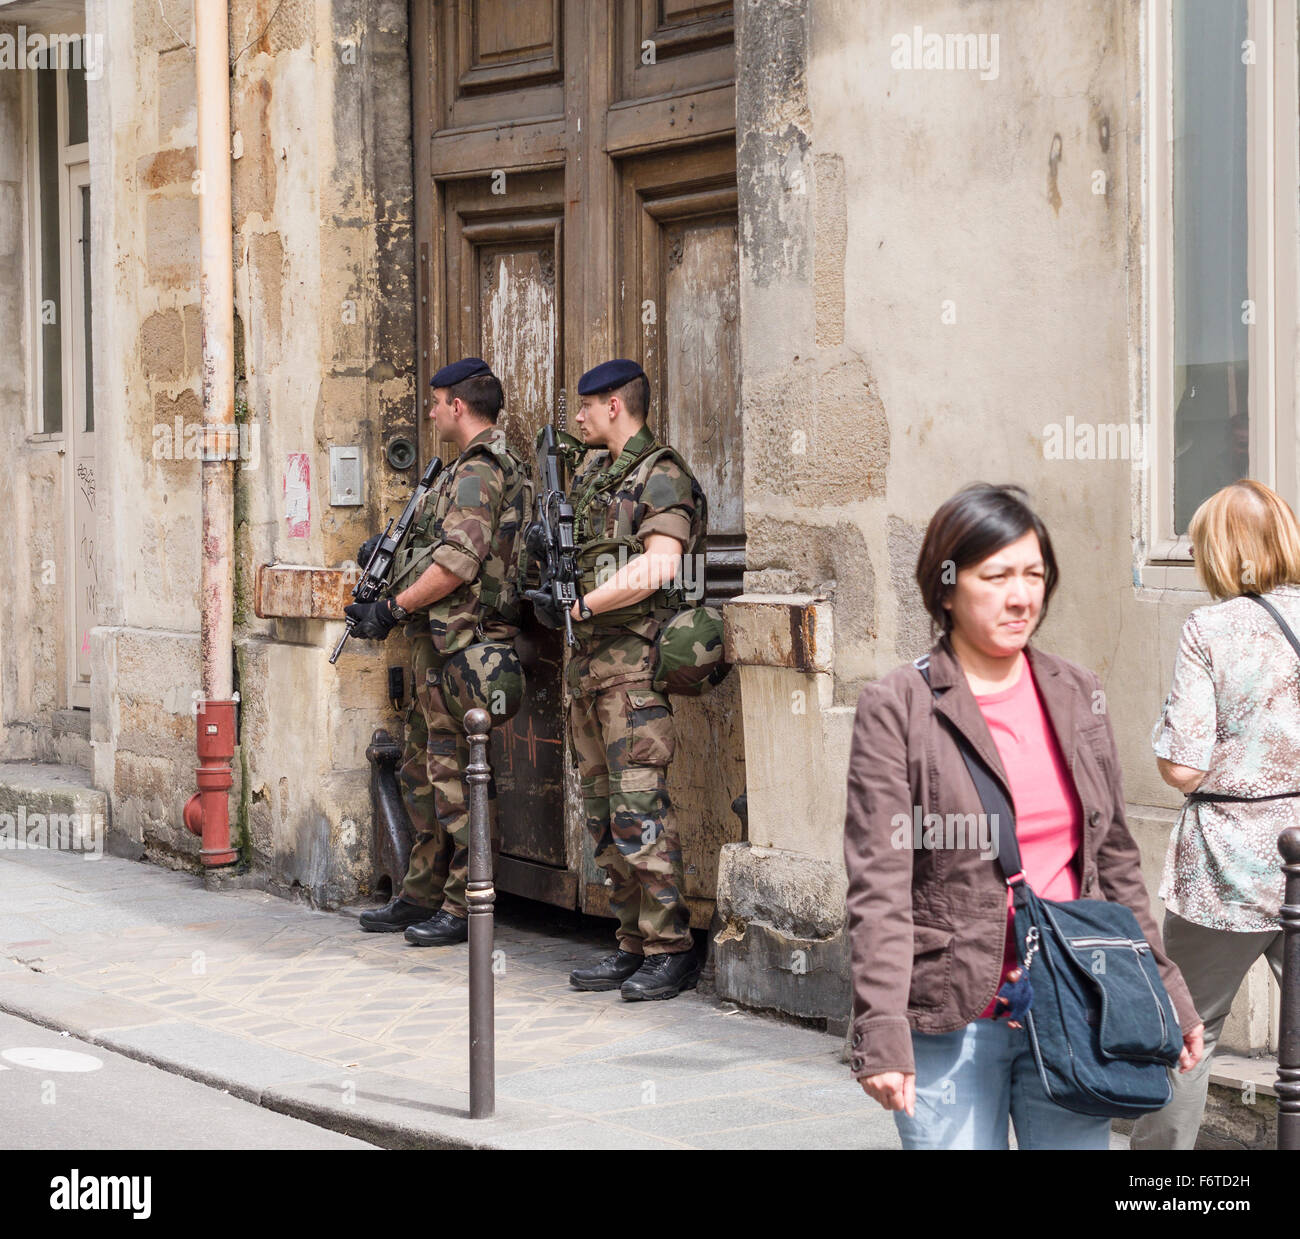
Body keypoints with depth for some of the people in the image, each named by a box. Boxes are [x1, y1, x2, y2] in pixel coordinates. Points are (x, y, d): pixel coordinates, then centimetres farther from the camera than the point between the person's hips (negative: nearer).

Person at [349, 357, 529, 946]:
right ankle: (422, 895, 22)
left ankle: (465, 907, -2)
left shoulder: (478, 471, -15)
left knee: (455, 773, -7)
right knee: (423, 771, 15)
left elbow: (457, 563, -23)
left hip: (458, 647, -11)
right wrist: (394, 551, 26)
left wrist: (392, 609, -16)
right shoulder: (496, 465, 19)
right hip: (442, 646, 11)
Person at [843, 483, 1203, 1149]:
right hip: (951, 1023, -4)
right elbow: (878, 887, -10)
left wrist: (1165, 993, 15)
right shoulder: (896, 709, -5)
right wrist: (881, 1035, -18)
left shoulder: (1076, 695, 10)